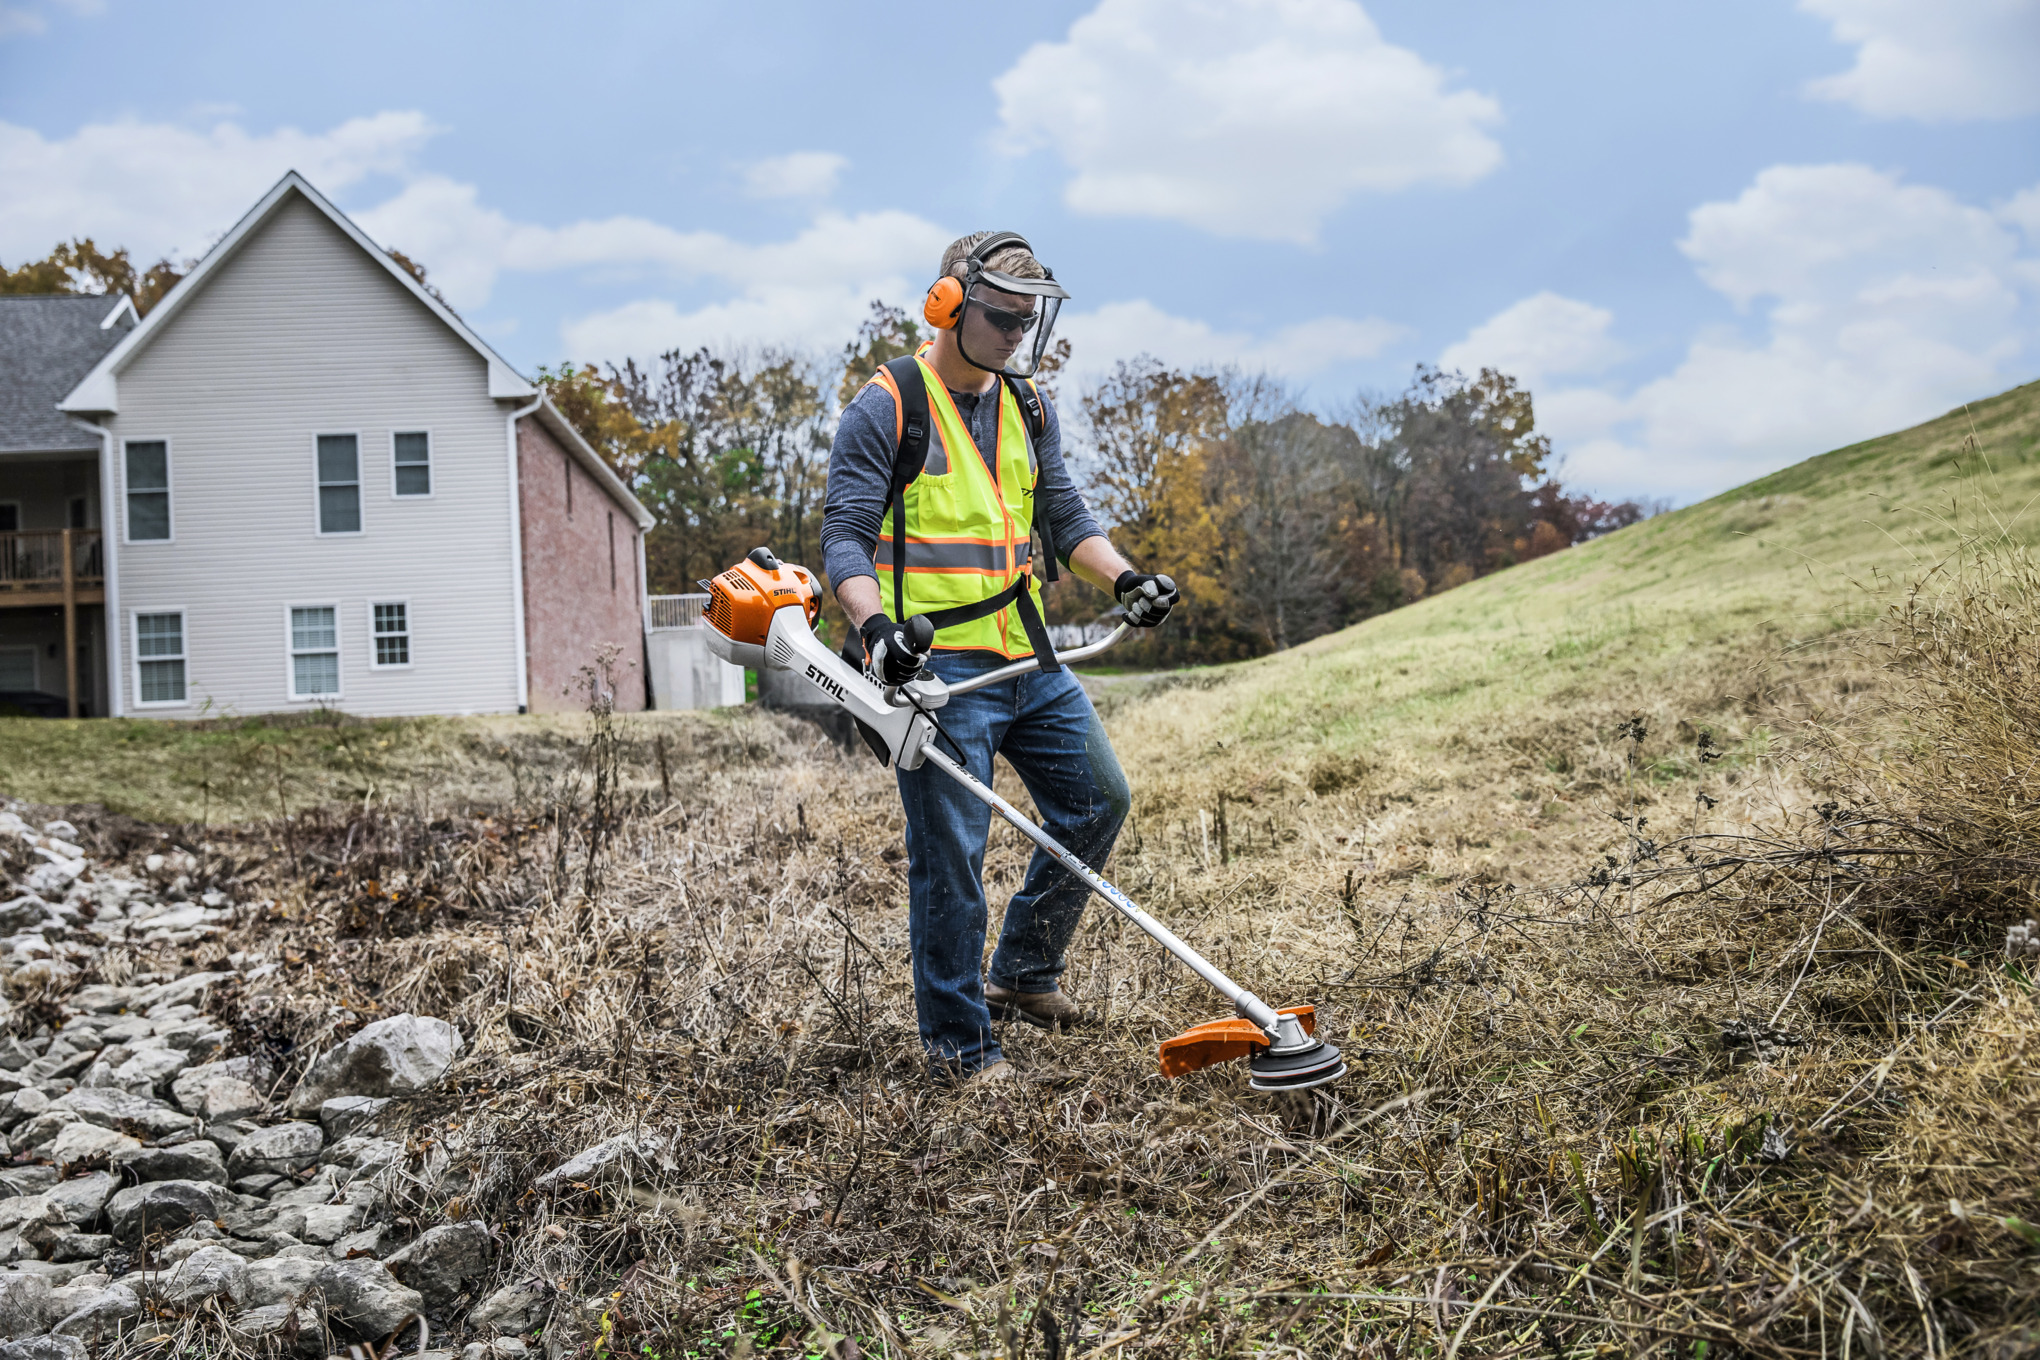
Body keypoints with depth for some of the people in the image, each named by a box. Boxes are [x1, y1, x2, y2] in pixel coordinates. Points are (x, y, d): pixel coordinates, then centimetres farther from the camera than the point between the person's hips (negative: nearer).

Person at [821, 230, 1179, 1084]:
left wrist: (1122, 577, -1)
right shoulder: (888, 408, -8)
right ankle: (958, 1043, 10)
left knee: (1098, 799, 11)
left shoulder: (1028, 406, 13)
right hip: (938, 668, -7)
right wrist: (875, 626, -29)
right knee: (950, 855, -3)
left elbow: (1062, 515, 16)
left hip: (1027, 659, 8)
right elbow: (845, 537, -13)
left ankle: (1022, 972, 27)